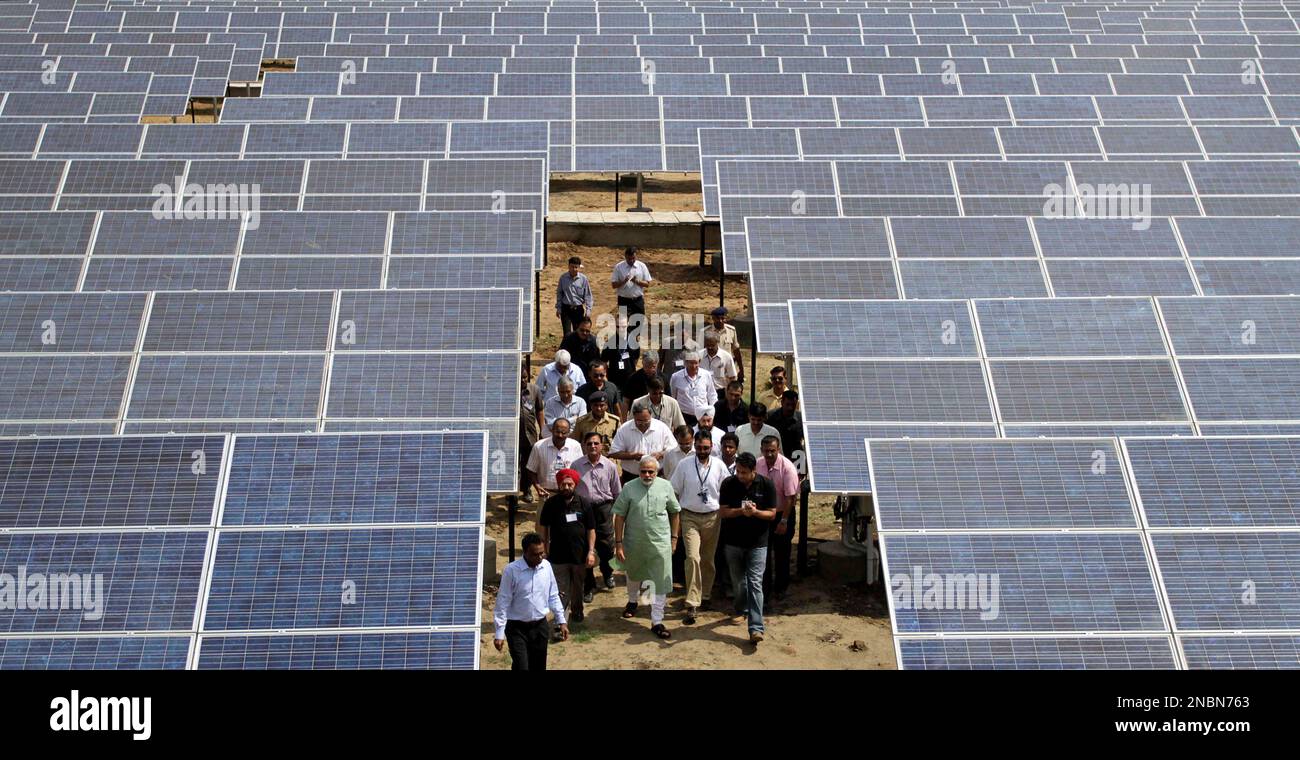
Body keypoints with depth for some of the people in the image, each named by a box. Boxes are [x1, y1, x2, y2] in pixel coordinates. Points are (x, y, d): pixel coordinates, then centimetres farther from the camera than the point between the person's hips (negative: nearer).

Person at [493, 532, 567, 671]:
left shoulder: (546, 566, -3)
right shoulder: (512, 570, -17)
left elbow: (553, 596, 9)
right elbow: (502, 603, -13)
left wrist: (562, 621, 7)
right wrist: (499, 633, -13)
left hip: (540, 626, 5)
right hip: (517, 628, -4)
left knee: (538, 667, 12)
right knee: (521, 667, -11)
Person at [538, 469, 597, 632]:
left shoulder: (583, 504, -4)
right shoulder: (551, 503, -5)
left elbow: (591, 530, 0)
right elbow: (543, 527, 4)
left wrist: (591, 551, -7)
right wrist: (544, 548, 2)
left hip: (579, 555, 2)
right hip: (558, 556, -2)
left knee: (577, 589, 20)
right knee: (561, 592, -1)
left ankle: (576, 611, 43)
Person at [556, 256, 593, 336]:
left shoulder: (583, 279, -6)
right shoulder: (563, 278, -3)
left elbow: (588, 295, 0)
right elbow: (559, 293, 7)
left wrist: (588, 310, -6)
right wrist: (558, 308, 5)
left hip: (578, 309, 0)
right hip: (566, 309, 0)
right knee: (567, 333, -5)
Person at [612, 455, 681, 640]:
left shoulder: (665, 486, -4)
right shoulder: (629, 488, -8)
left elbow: (675, 512, 7)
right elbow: (619, 516, -5)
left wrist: (674, 537, 6)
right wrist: (618, 543, -8)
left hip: (660, 543, 0)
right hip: (634, 543, 1)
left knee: (661, 583, -3)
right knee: (633, 575, 23)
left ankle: (657, 622, 5)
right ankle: (632, 601, 52)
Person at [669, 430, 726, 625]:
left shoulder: (719, 466, -3)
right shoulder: (685, 465, -5)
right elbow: (674, 491, 2)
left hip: (712, 517, 2)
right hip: (690, 517, -2)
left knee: (708, 559, 13)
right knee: (693, 558, -13)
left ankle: (704, 596, 33)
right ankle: (692, 605, -11)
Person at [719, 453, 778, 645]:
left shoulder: (766, 485, -8)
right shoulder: (729, 484, -6)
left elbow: (772, 514, -5)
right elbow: (723, 512, -5)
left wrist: (755, 512, -25)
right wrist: (741, 511, -23)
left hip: (757, 543, -2)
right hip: (733, 541, 2)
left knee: (755, 583, -9)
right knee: (738, 581, 16)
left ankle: (756, 628, -13)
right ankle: (741, 610, 41)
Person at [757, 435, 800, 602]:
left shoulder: (787, 467, -20)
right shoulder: (758, 464, -7)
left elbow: (790, 497, -19)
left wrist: (784, 521, -20)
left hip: (782, 513, -4)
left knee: (781, 553, 7)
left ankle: (780, 588, 21)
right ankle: (765, 585, 25)